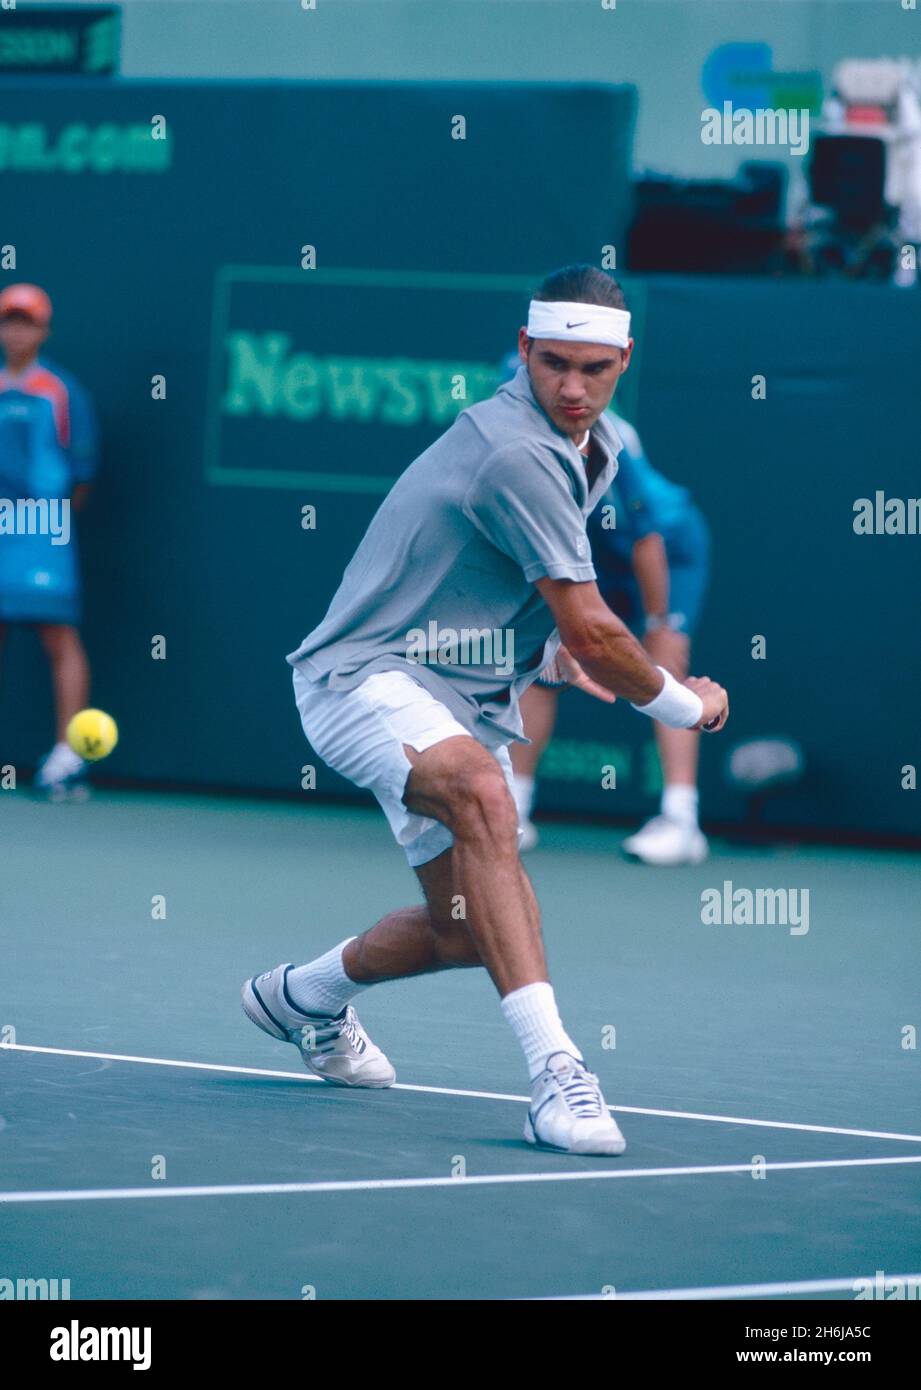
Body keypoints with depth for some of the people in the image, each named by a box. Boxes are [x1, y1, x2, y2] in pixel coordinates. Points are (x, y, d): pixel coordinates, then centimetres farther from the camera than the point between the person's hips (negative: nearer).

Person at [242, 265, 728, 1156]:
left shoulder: (588, 447, 10)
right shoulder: (520, 454, -23)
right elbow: (593, 635, -21)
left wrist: (547, 649, 13)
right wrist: (689, 706, -5)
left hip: (464, 697, 10)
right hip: (367, 674, -10)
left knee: (471, 929, 8)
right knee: (482, 791, -39)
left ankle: (305, 995, 40)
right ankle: (555, 1070, -46)